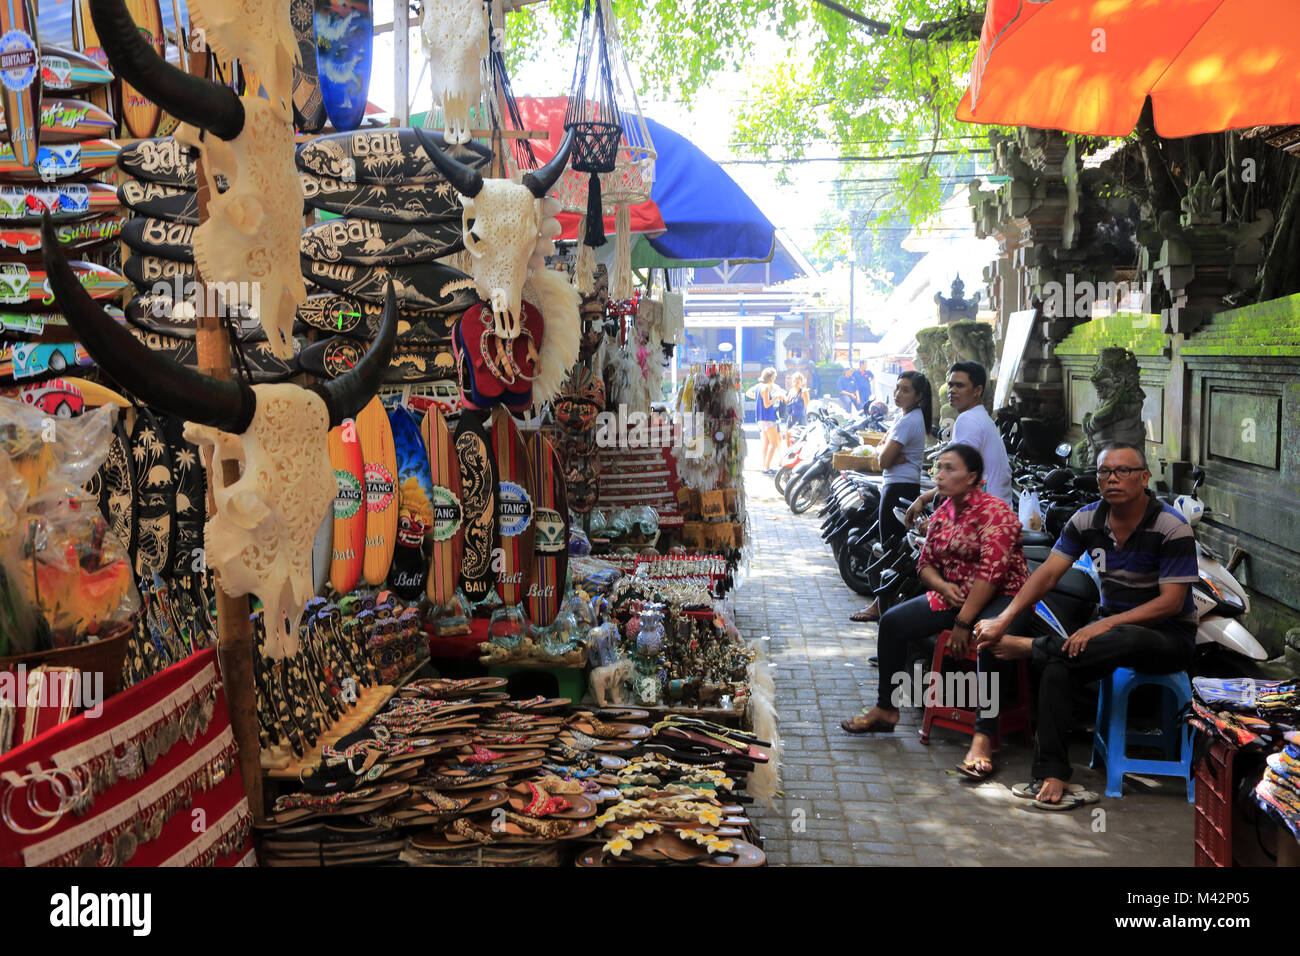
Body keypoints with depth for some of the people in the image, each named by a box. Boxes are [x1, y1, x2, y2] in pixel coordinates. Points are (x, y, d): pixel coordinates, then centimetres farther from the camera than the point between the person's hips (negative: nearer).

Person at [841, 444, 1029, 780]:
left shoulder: (994, 511, -15)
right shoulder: (941, 514, 10)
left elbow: (991, 572, -23)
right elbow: (925, 562, 16)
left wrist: (963, 622, -24)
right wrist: (941, 584, -9)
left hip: (1000, 598, -8)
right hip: (953, 596, 8)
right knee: (892, 622, -4)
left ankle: (984, 737, -34)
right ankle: (886, 710, 10)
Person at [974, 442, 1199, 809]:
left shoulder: (1171, 527, -14)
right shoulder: (1087, 519, 1)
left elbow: (1171, 602, -18)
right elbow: (1048, 573, -5)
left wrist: (1105, 625, -28)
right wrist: (1003, 620, -18)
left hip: (1168, 634, -4)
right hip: (1114, 624, 4)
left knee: (1126, 641, -41)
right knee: (1057, 667, -26)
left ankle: (1030, 646, -20)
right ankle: (1050, 774, -22)